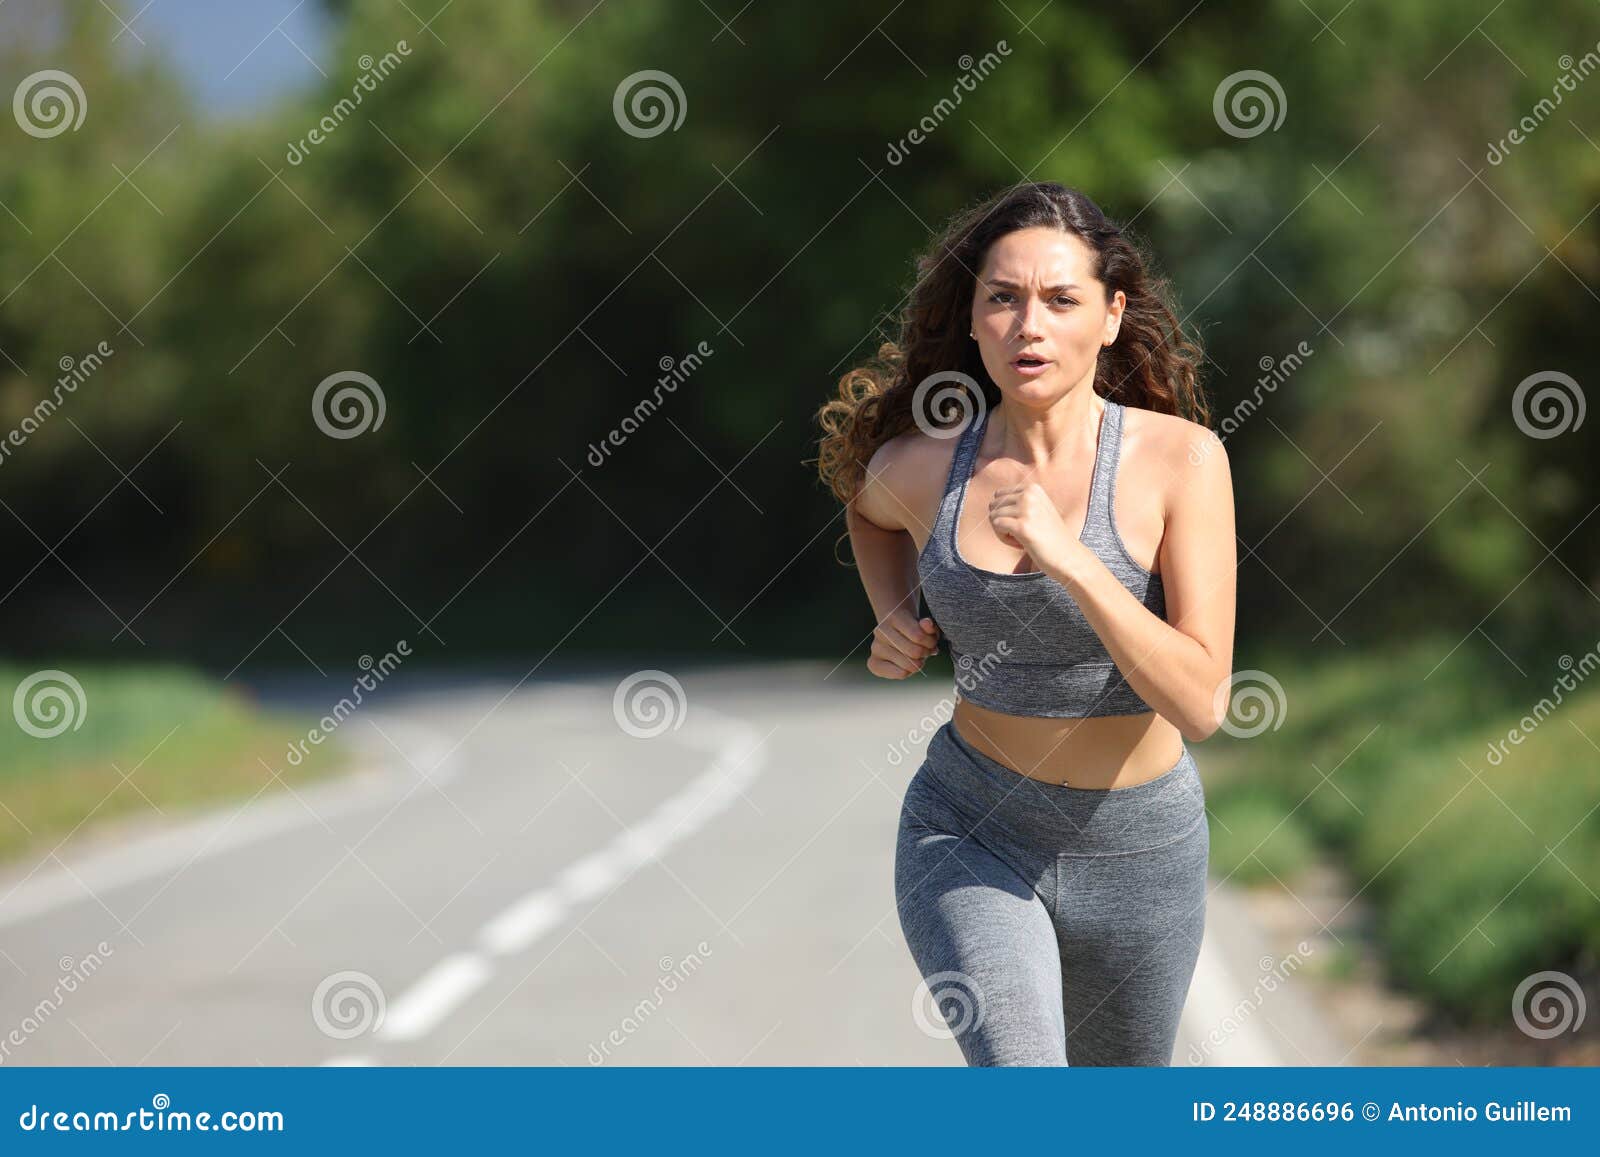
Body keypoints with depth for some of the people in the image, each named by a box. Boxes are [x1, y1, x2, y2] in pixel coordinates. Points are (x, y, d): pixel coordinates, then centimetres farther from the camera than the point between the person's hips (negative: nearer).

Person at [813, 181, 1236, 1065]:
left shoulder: (1180, 458, -17)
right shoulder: (917, 467, -9)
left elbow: (1201, 705, -23)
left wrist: (1069, 558, -32)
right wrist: (894, 624, 1)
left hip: (1137, 848, 0)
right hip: (970, 831, 0)